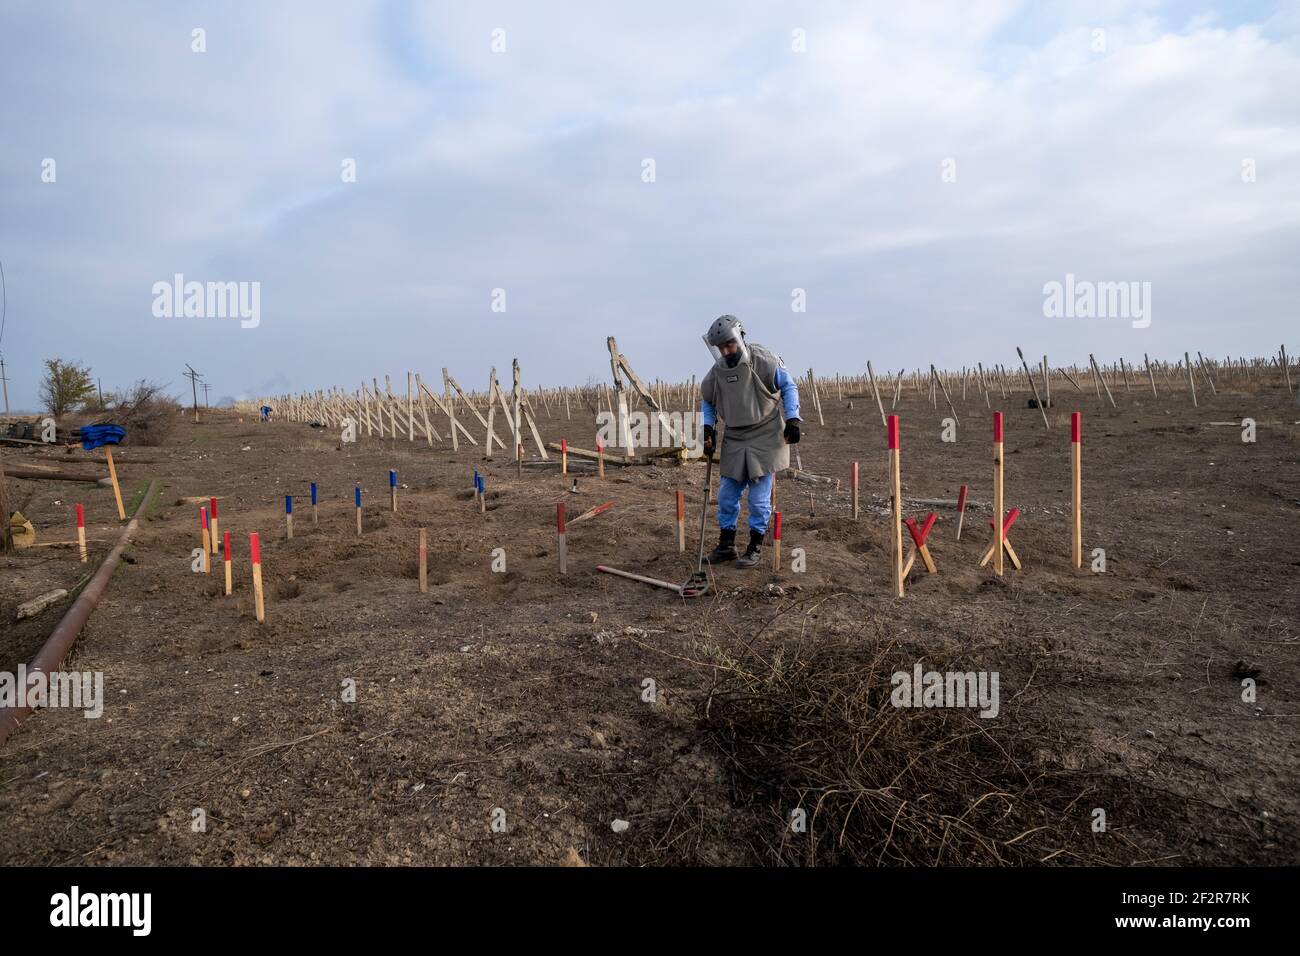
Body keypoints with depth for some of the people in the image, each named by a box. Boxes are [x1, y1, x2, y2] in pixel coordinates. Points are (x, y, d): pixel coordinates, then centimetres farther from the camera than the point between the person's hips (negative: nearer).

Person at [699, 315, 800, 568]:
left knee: (759, 497, -2)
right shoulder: (717, 372, -2)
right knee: (727, 495, 8)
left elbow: (788, 387, -3)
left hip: (765, 437, -4)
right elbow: (707, 401, 15)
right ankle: (726, 545, 22)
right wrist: (708, 428, 3)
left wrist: (792, 420, -10)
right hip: (735, 440, 5)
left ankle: (756, 547, 13)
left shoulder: (764, 360, -14)